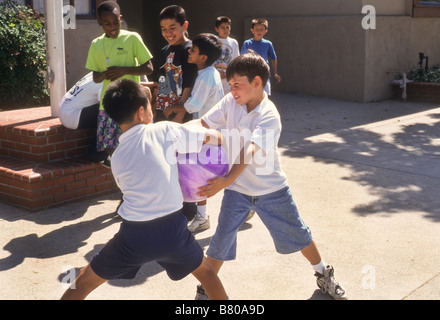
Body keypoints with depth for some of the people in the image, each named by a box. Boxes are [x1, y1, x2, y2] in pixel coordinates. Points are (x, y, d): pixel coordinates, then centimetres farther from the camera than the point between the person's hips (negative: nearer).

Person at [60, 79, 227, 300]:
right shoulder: (165, 130, -2)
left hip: (134, 234, 2)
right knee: (205, 271, 29)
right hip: (172, 230, -1)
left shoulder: (116, 157, 9)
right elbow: (217, 137, 2)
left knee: (82, 284, 20)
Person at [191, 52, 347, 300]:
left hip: (271, 189, -2)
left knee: (298, 234, 12)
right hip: (237, 189, 3)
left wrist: (226, 181, -48)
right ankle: (206, 289, 18)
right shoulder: (230, 102, -9)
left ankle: (324, 275, 35)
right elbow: (202, 123, -10)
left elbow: (248, 153, -37)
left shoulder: (269, 116, -24)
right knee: (222, 241, -1)